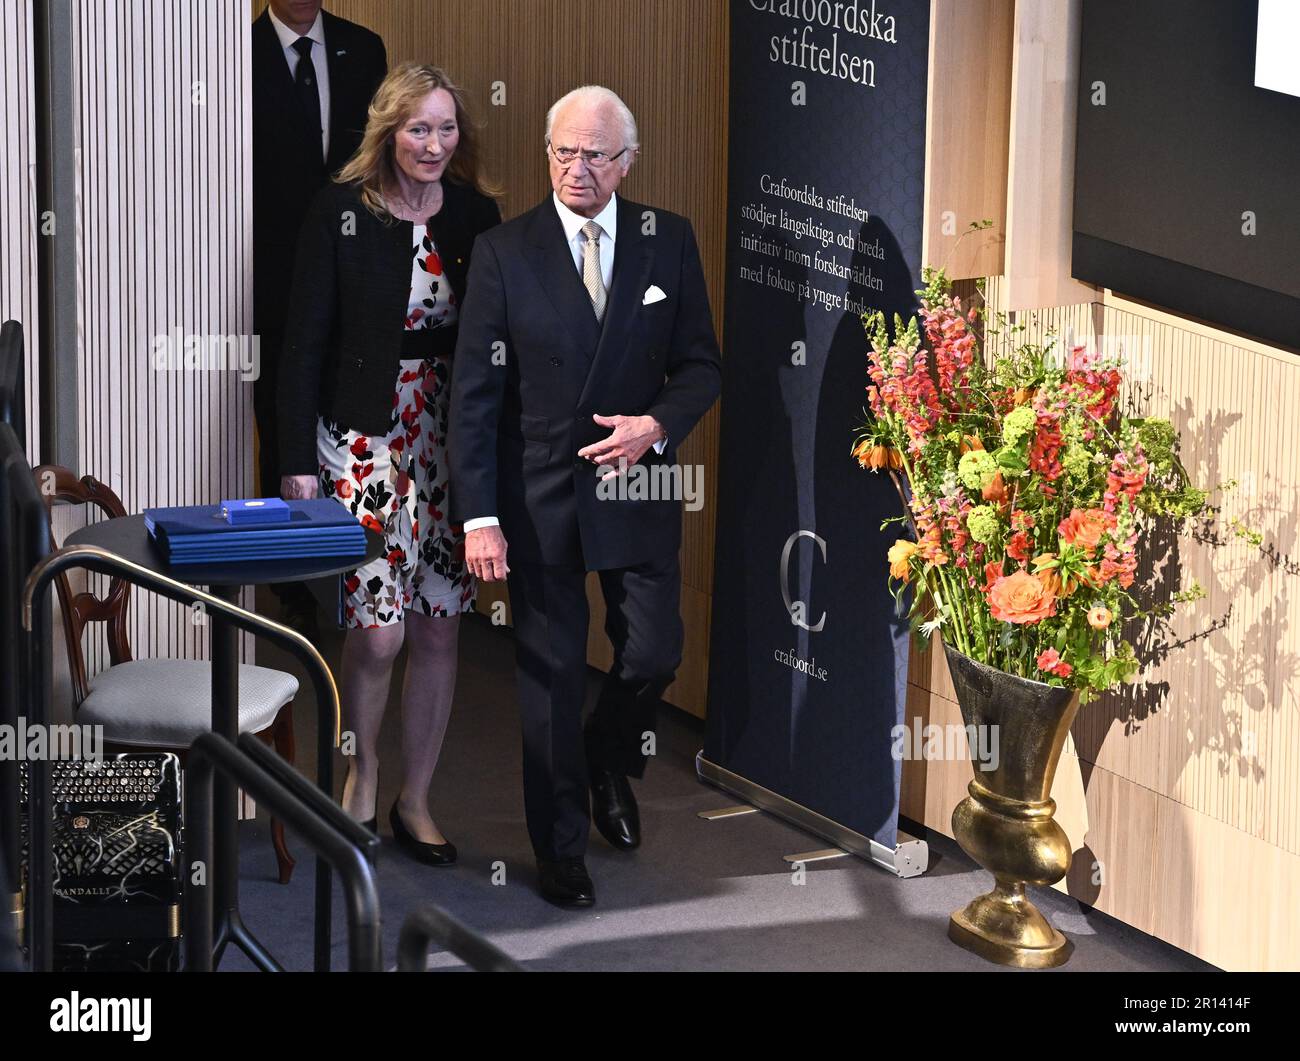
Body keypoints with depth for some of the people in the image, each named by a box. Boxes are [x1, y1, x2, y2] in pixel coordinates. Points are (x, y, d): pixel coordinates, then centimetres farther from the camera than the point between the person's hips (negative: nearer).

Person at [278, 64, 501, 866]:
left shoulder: (478, 214, 4)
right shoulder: (342, 212, -5)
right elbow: (307, 339, -4)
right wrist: (300, 460, -7)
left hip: (453, 436, 3)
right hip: (365, 435, -3)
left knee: (439, 627, 6)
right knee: (380, 630, -7)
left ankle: (416, 801, 21)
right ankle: (362, 774, 20)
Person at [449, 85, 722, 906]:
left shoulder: (669, 241, 1)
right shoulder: (504, 253, -4)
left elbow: (702, 363, 5)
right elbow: (475, 394, -5)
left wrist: (659, 424, -15)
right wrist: (479, 515, -11)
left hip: (638, 487, 2)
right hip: (539, 498, -1)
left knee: (654, 654, 3)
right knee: (551, 677, 6)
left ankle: (610, 762, 37)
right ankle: (561, 848, 21)